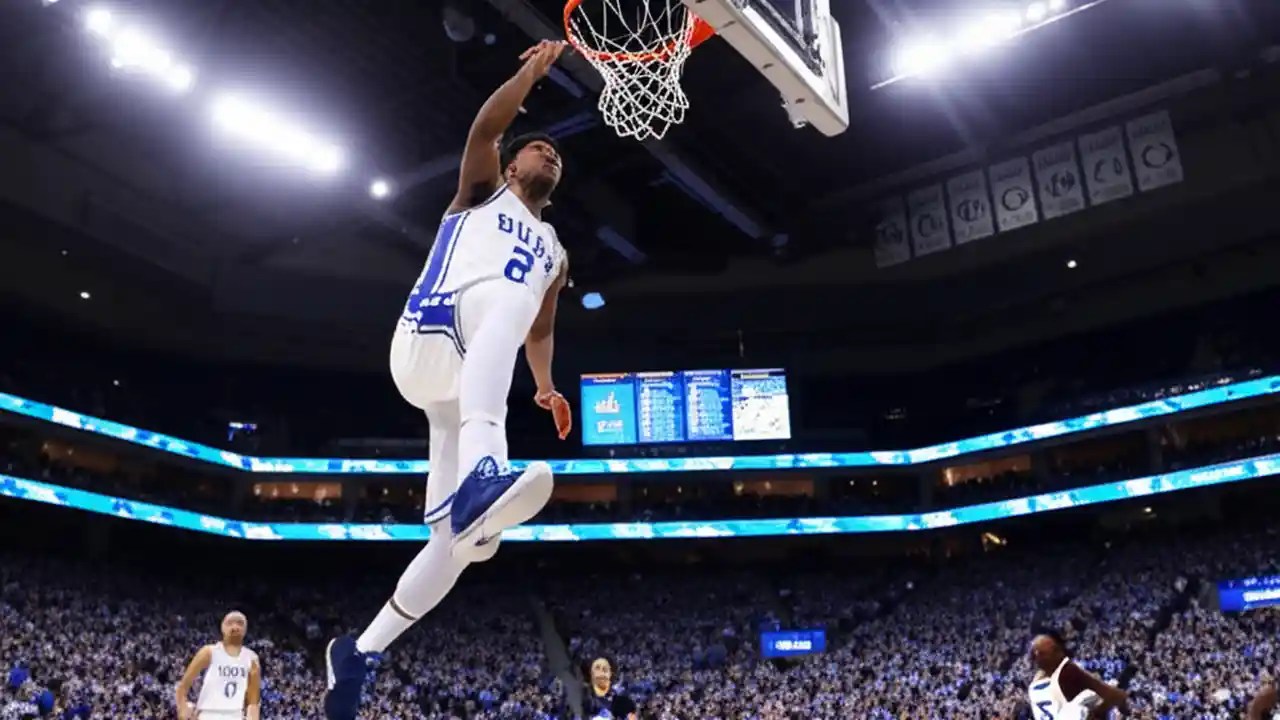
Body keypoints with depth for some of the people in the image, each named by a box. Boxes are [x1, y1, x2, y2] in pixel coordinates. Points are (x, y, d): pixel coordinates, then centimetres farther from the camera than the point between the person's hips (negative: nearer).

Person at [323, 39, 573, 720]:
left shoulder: (554, 252, 33)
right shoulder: (482, 192, 20)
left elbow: (539, 331, 35)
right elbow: (483, 128, 0)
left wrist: (546, 386, 17)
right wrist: (534, 68, 2)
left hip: (464, 386, 6)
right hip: (427, 340, -6)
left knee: (464, 538, -4)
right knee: (510, 294, -40)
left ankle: (359, 649, 14)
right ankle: (480, 475, -64)